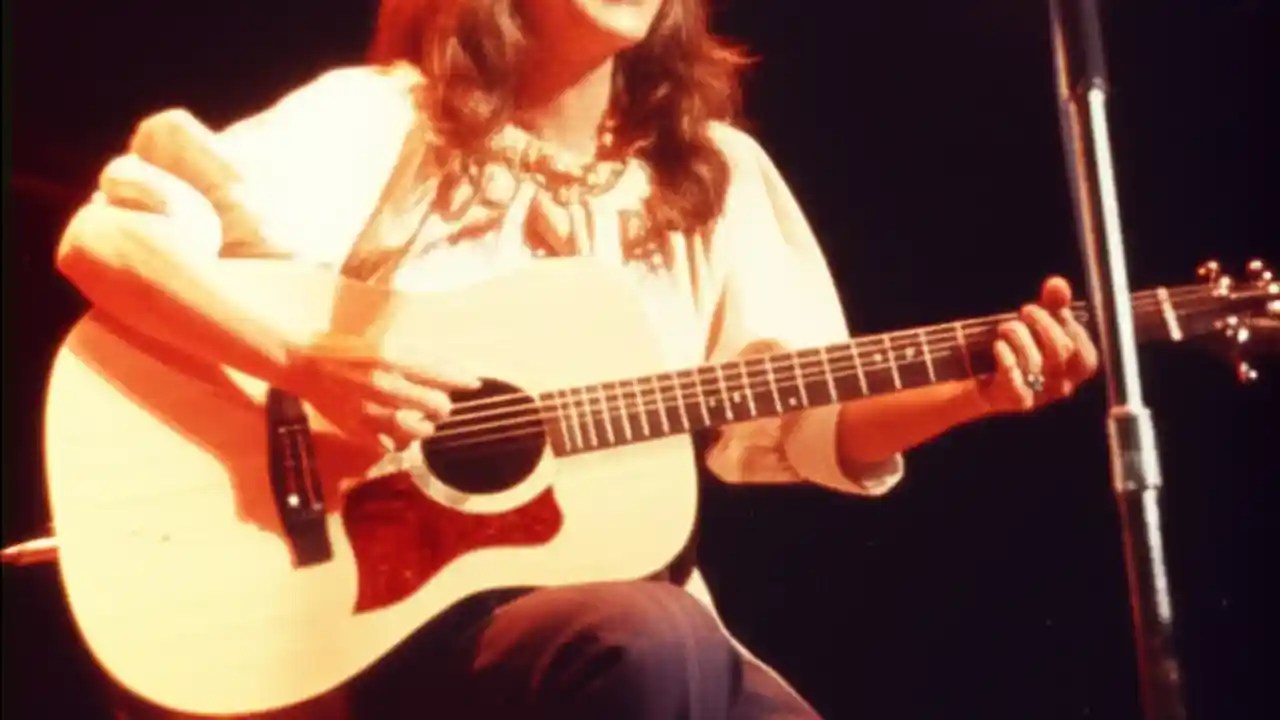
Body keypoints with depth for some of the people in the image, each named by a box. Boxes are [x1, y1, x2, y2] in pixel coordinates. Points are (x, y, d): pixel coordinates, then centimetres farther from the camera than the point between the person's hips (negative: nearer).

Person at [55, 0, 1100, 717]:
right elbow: (105, 237, -10)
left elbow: (786, 420, 9)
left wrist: (971, 392, -7)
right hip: (396, 608, -5)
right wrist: (304, 365, -24)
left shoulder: (714, 172, 12)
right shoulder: (380, 120, -3)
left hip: (625, 605, 5)